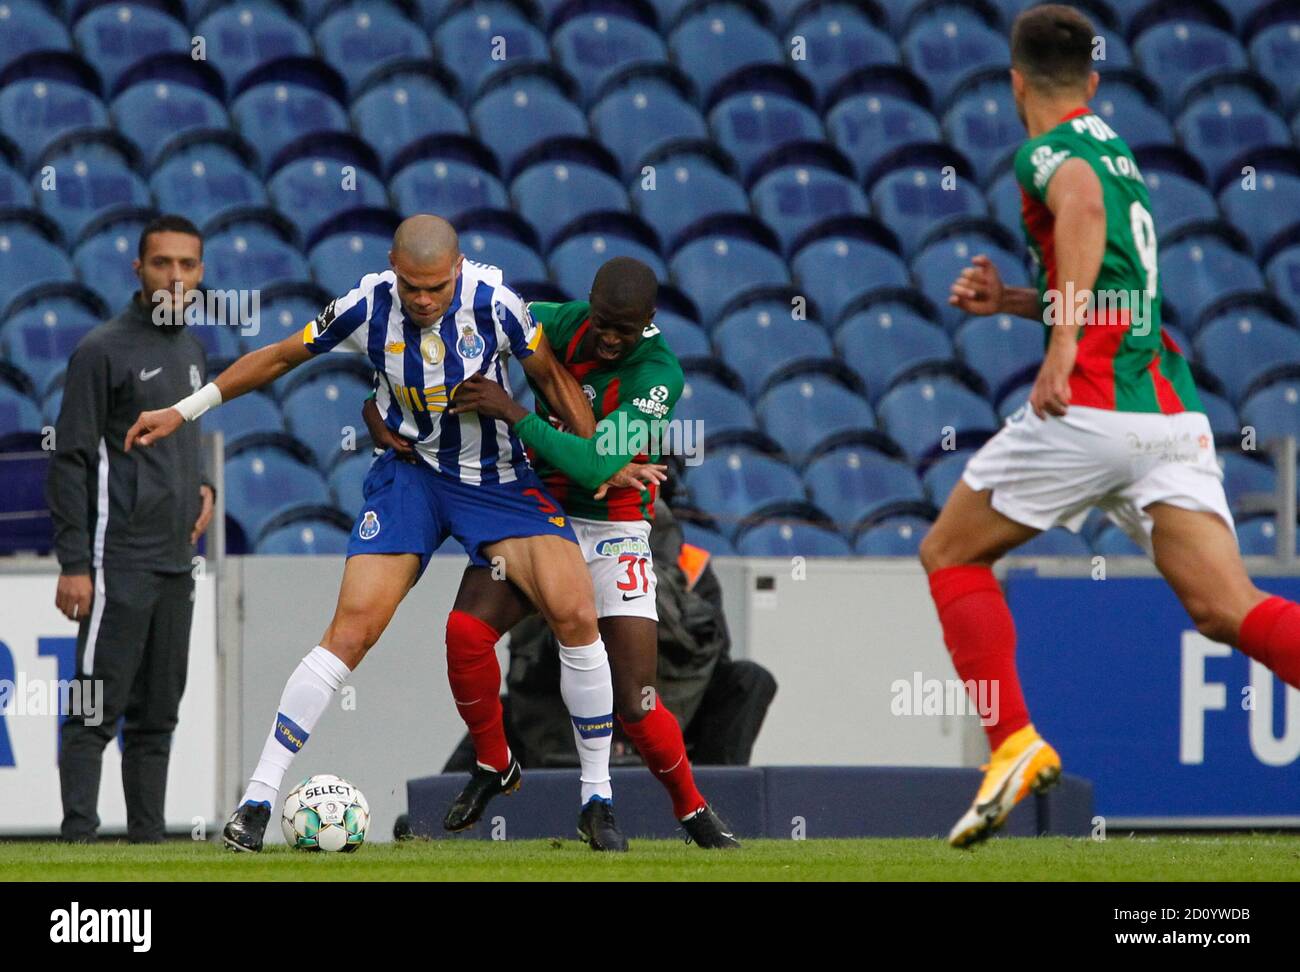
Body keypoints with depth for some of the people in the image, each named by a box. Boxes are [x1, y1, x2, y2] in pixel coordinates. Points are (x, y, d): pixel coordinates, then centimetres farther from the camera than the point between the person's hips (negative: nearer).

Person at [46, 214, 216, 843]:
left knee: (157, 715, 9)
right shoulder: (103, 350, -8)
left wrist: (203, 486, 9)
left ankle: (147, 839, 13)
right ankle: (78, 837, -13)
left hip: (176, 562, 8)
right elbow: (71, 461, -11)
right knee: (98, 709, -11)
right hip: (120, 565, -8)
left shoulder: (191, 351, 15)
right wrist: (73, 565, -16)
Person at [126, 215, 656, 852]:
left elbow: (550, 375, -1)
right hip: (412, 474, 0)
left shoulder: (492, 302, -19)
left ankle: (597, 802, -2)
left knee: (575, 614, -17)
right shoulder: (369, 307, -16)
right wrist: (183, 411, 4)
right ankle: (257, 801, -11)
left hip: (498, 477, 0)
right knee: (351, 631, -16)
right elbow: (281, 357, 1)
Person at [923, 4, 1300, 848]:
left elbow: (1083, 204, -26)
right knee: (1227, 609, -7)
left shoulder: (1050, 151, 0)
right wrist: (1017, 300, 33)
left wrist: (1062, 338, -33)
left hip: (1092, 406, -7)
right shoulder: (1116, 150, 25)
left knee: (950, 555, 13)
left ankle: (1015, 743, 1)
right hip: (1173, 409, 7)